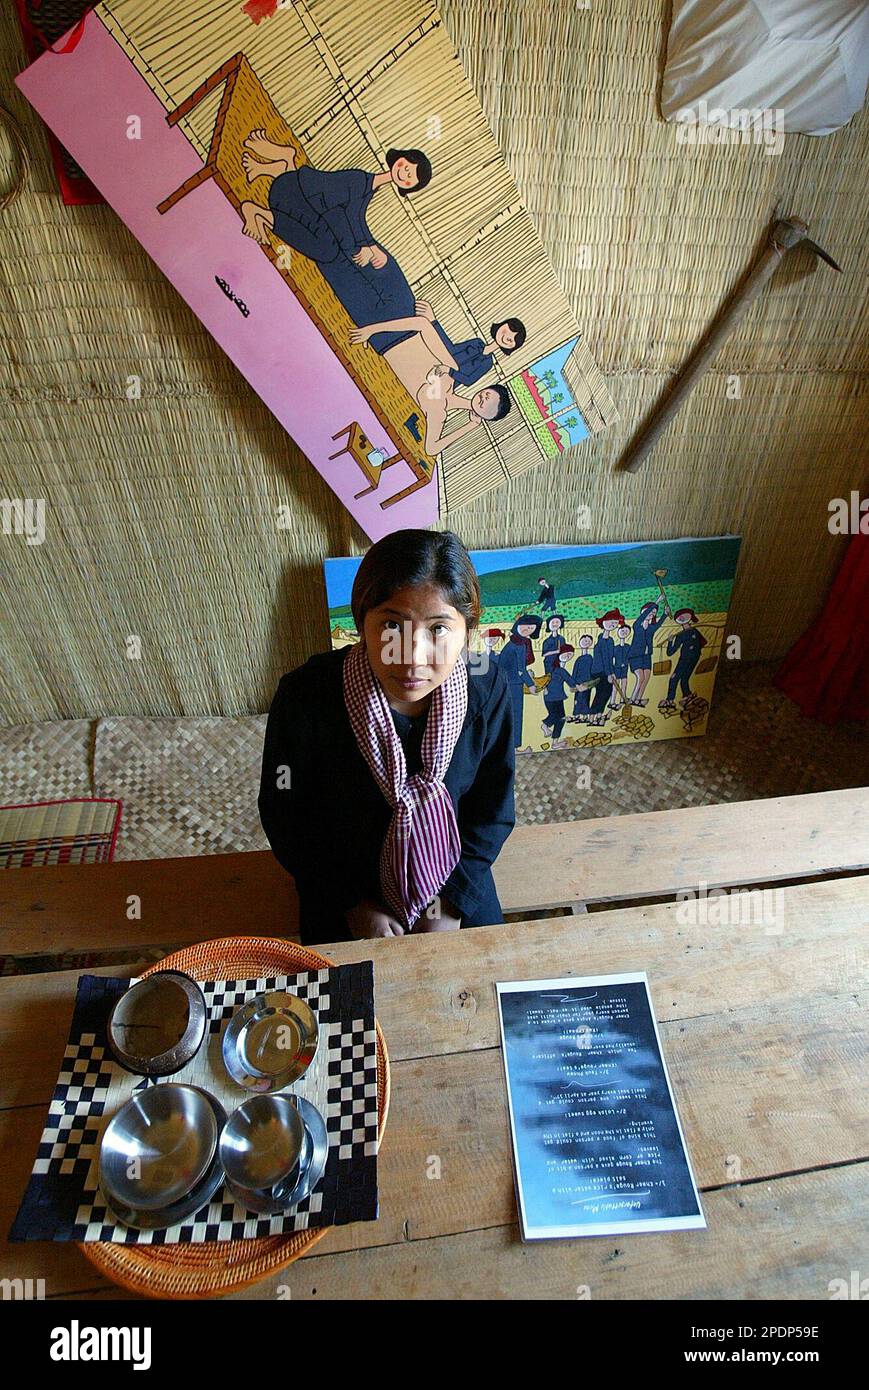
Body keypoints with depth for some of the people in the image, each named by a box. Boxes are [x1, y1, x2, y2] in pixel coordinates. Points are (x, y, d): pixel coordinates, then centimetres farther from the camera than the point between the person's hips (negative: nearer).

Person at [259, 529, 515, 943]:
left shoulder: (489, 693, -22)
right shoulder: (304, 697, -28)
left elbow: (491, 812, -7)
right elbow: (285, 815, -12)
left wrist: (453, 901, -10)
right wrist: (354, 904, -10)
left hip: (455, 883, 2)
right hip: (344, 894, -1)